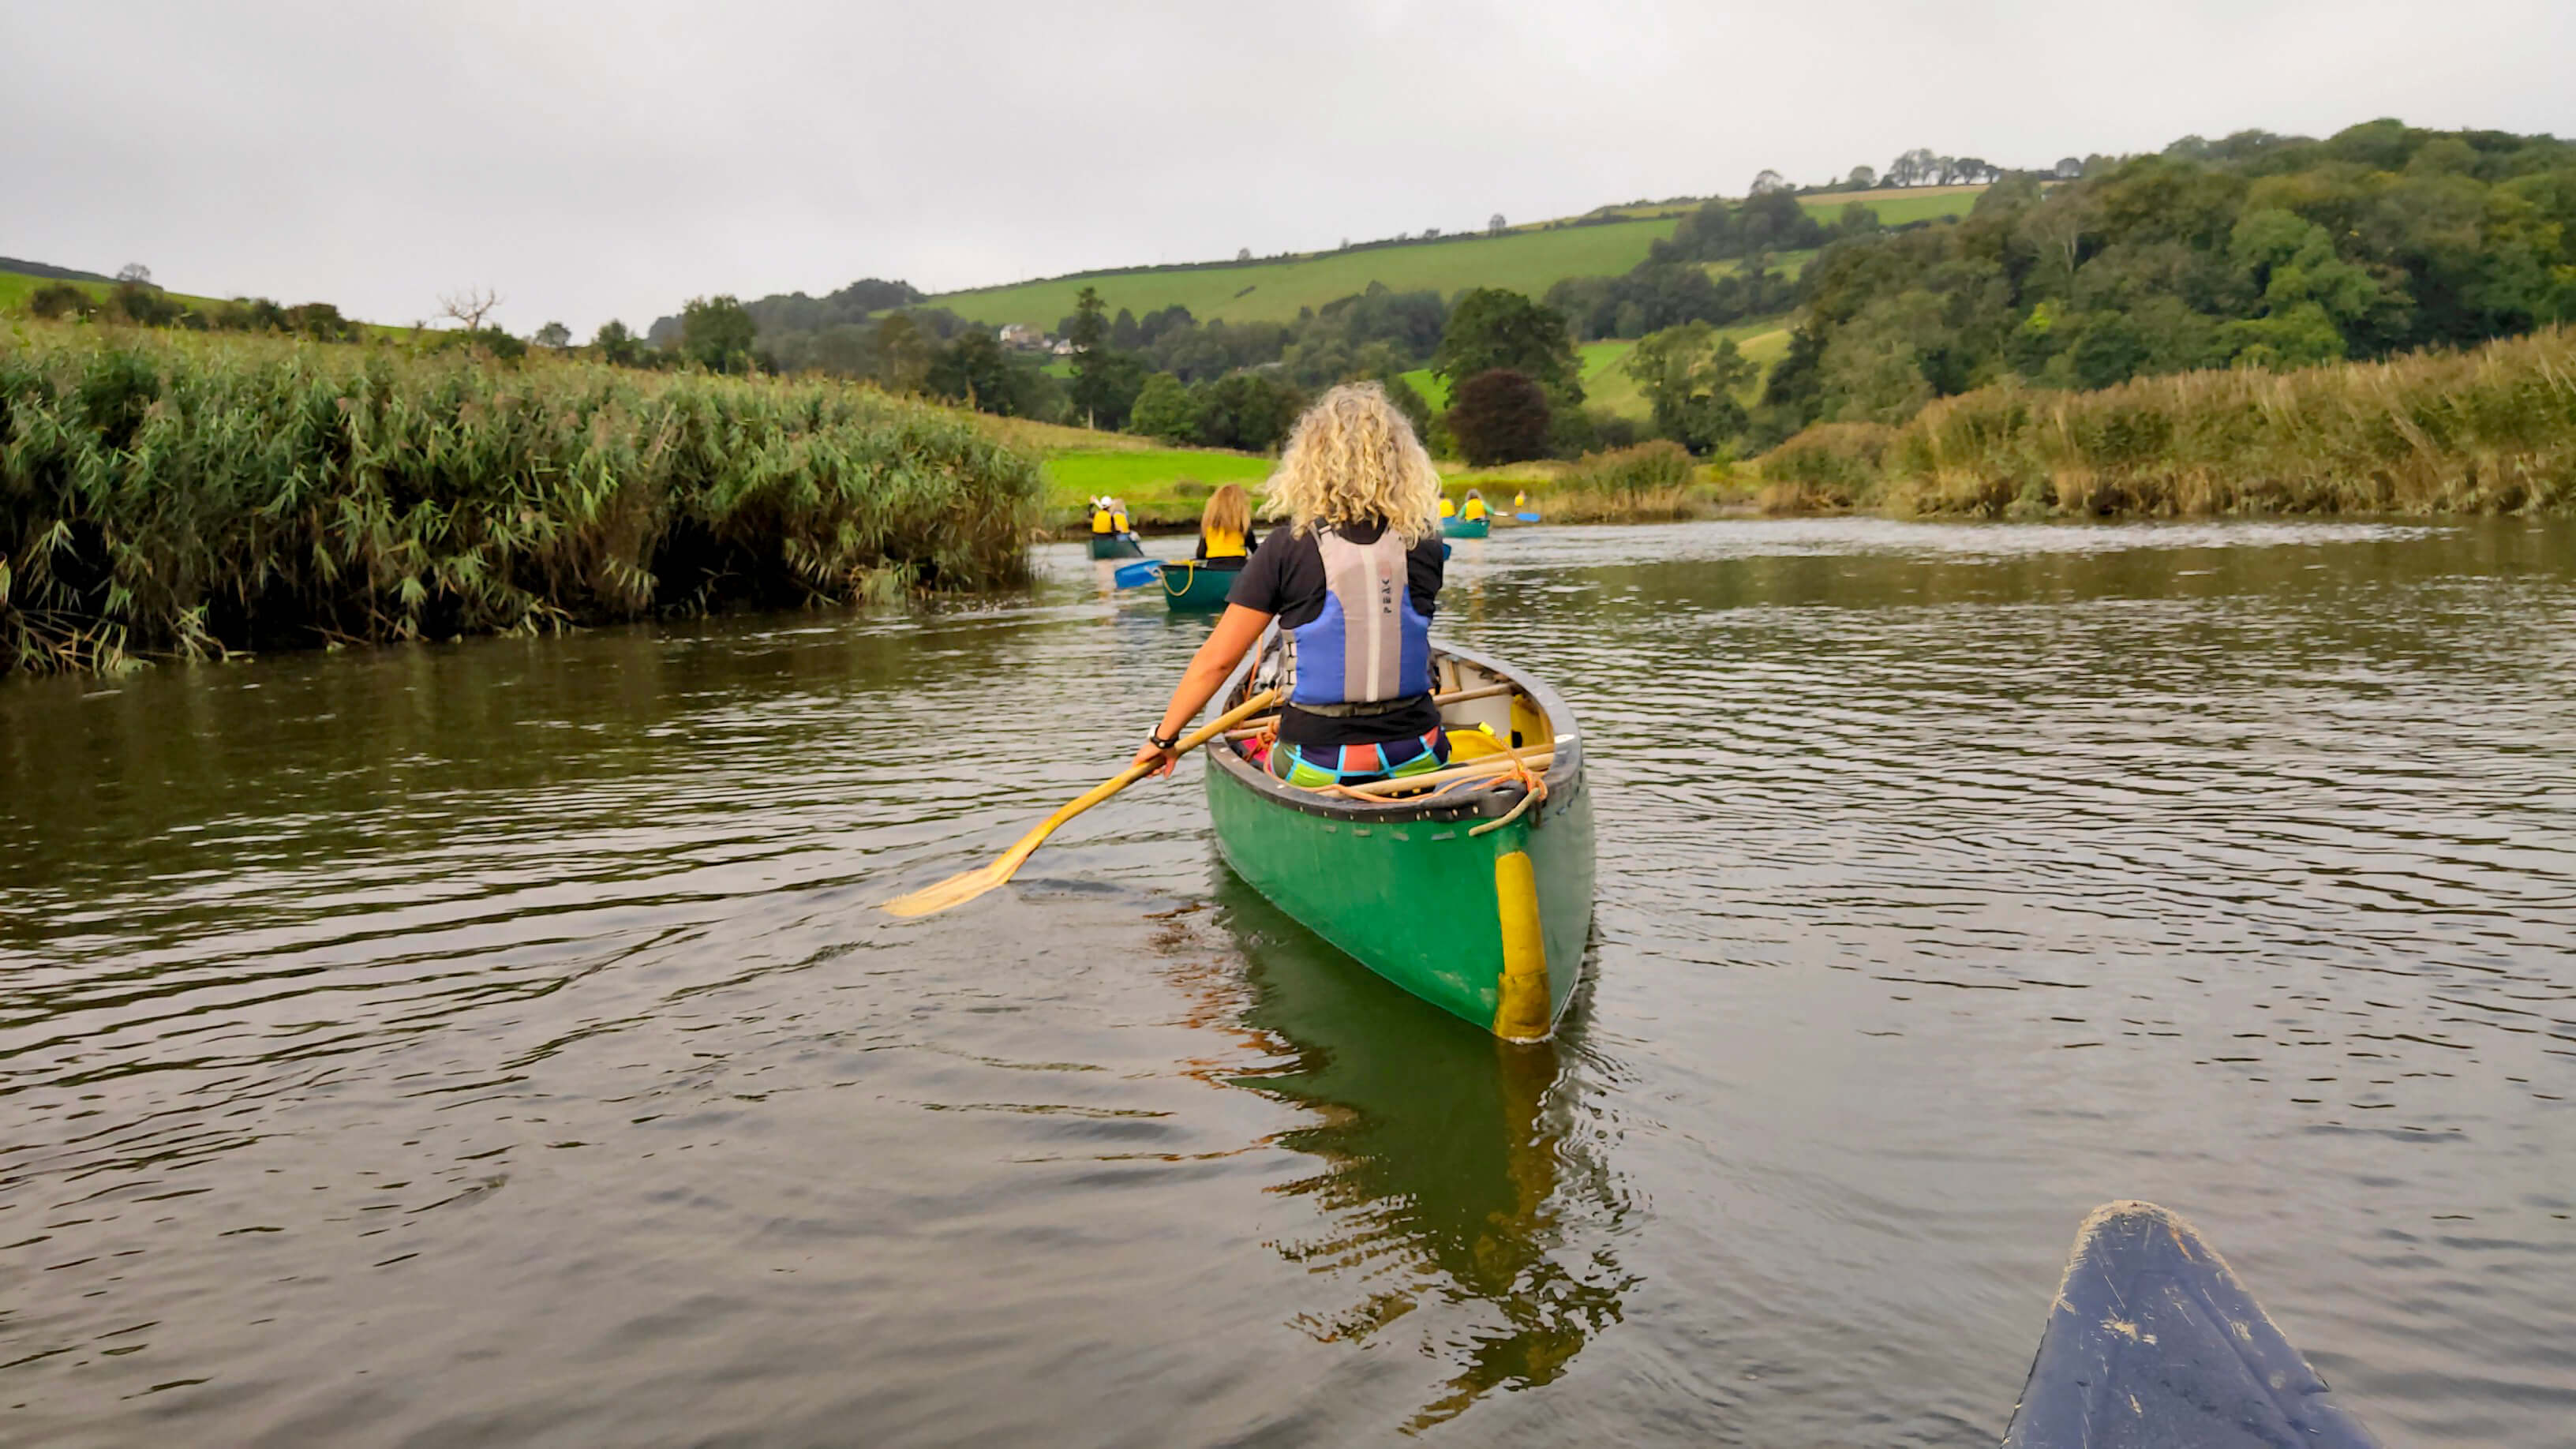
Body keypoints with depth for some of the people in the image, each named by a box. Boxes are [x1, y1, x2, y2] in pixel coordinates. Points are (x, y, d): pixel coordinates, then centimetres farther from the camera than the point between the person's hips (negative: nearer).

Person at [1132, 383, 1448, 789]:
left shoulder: (1287, 548, -9)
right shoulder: (1424, 545, -1)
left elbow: (1217, 658, -7)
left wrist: (1163, 737, 4)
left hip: (1319, 766, -1)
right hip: (1416, 759, 2)